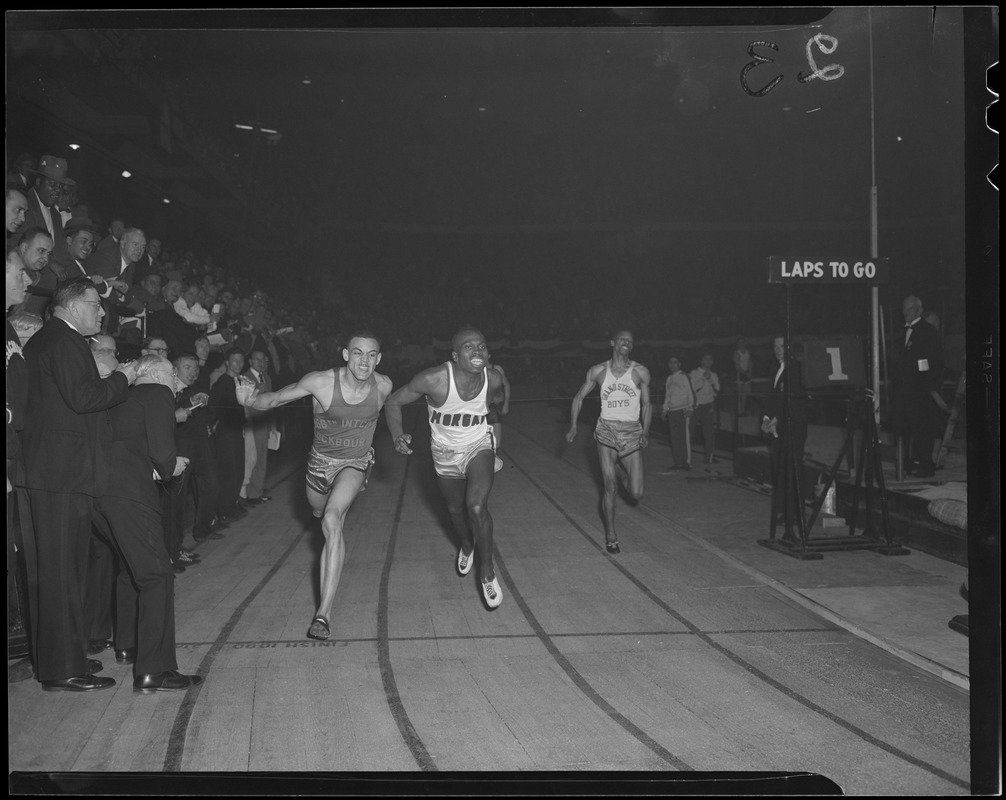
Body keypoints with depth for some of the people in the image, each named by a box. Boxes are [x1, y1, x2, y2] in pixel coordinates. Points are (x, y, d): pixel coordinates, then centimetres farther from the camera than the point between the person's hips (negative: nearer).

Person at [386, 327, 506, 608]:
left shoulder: (493, 380, -22)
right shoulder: (434, 379, -31)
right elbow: (395, 401, -17)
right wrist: (397, 435, -30)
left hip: (479, 447, 0)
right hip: (445, 453, 1)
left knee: (476, 507, -21)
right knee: (456, 510, 21)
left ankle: (487, 572, 0)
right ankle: (467, 545, 56)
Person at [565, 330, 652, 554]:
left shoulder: (641, 372, 2)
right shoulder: (598, 371, 3)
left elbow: (646, 405, 10)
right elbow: (578, 397, 12)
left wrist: (645, 432, -2)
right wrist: (573, 426, 2)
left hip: (632, 433, 0)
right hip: (607, 432, 0)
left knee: (636, 494, -3)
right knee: (610, 487, -5)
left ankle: (626, 475, 33)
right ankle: (610, 536, 10)